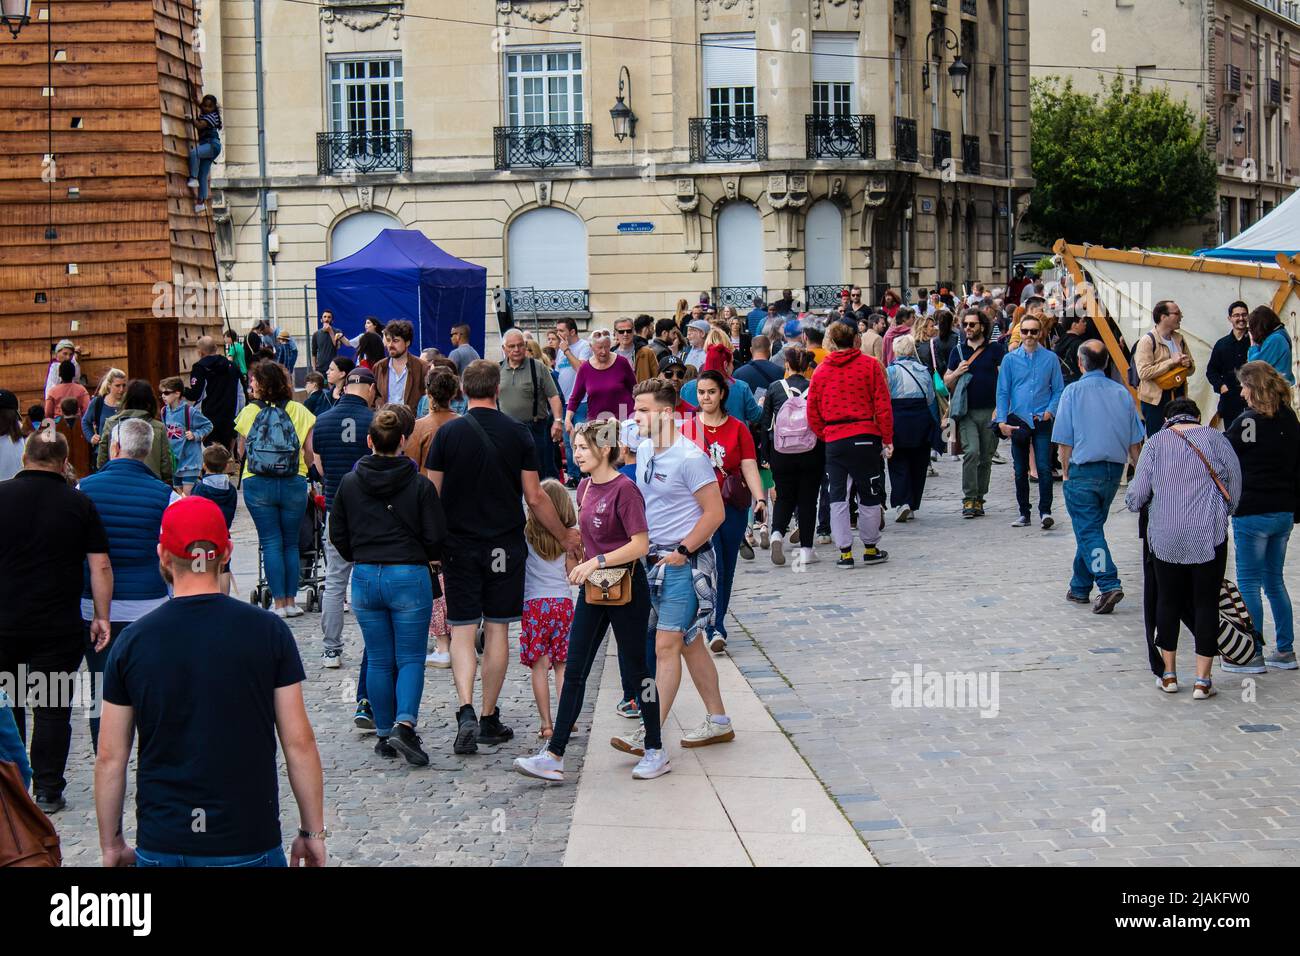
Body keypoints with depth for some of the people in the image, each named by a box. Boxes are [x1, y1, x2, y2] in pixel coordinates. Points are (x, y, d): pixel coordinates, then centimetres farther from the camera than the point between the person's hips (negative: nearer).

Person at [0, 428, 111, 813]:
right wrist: (101, 616, 1)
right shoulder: (79, 504, -3)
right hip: (59, 626, -1)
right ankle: (48, 791, 7)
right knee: (52, 709, 5)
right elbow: (100, 566, -5)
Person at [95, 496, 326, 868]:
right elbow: (299, 743, -6)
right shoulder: (268, 631, -6)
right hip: (250, 844, -1)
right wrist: (313, 832, 4)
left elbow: (110, 757, -1)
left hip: (161, 847, 1)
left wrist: (111, 843, 11)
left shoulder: (132, 642, -4)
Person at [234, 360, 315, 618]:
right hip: (293, 483, 1)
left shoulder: (249, 412, 1)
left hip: (257, 484, -1)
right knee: (291, 543, 12)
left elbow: (241, 452, 11)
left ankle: (279, 603, 2)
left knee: (271, 543, 4)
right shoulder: (298, 411, 1)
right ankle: (291, 601, 11)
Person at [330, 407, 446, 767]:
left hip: (364, 578, 3)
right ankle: (404, 724, -15)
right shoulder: (420, 485, -8)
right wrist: (425, 556, 15)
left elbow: (338, 535, 7)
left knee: (379, 660, 11)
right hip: (409, 576, -3)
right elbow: (436, 538, -7)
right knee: (411, 657, 3)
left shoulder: (349, 484, 0)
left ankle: (384, 733, 15)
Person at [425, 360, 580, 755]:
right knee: (497, 630, 9)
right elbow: (535, 497, -2)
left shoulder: (448, 433, -5)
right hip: (505, 544, 1)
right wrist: (564, 536, 12)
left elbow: (432, 493, -4)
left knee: (462, 630, 3)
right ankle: (490, 719, 14)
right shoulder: (519, 434, -3)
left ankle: (466, 712, -15)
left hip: (459, 544, -1)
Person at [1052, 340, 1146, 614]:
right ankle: (1080, 587, 25)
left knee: (1088, 531, -3)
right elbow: (1135, 442, 6)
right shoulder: (1121, 392, 5)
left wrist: (1065, 472, 4)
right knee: (1092, 527, 17)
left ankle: (1109, 584, -18)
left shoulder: (1073, 391, -7)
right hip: (1114, 469, 5)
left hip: (1084, 470, -5)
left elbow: (1065, 440, -7)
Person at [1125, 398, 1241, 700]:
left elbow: (1136, 498, -1)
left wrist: (1134, 501, 22)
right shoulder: (1216, 439, -1)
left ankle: (1168, 674, 20)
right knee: (1206, 602, 5)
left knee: (1168, 601, 14)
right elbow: (1235, 493, 1)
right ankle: (1202, 680, 4)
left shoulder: (1156, 442, 0)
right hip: (1208, 536, -1)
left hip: (1166, 538, 1)